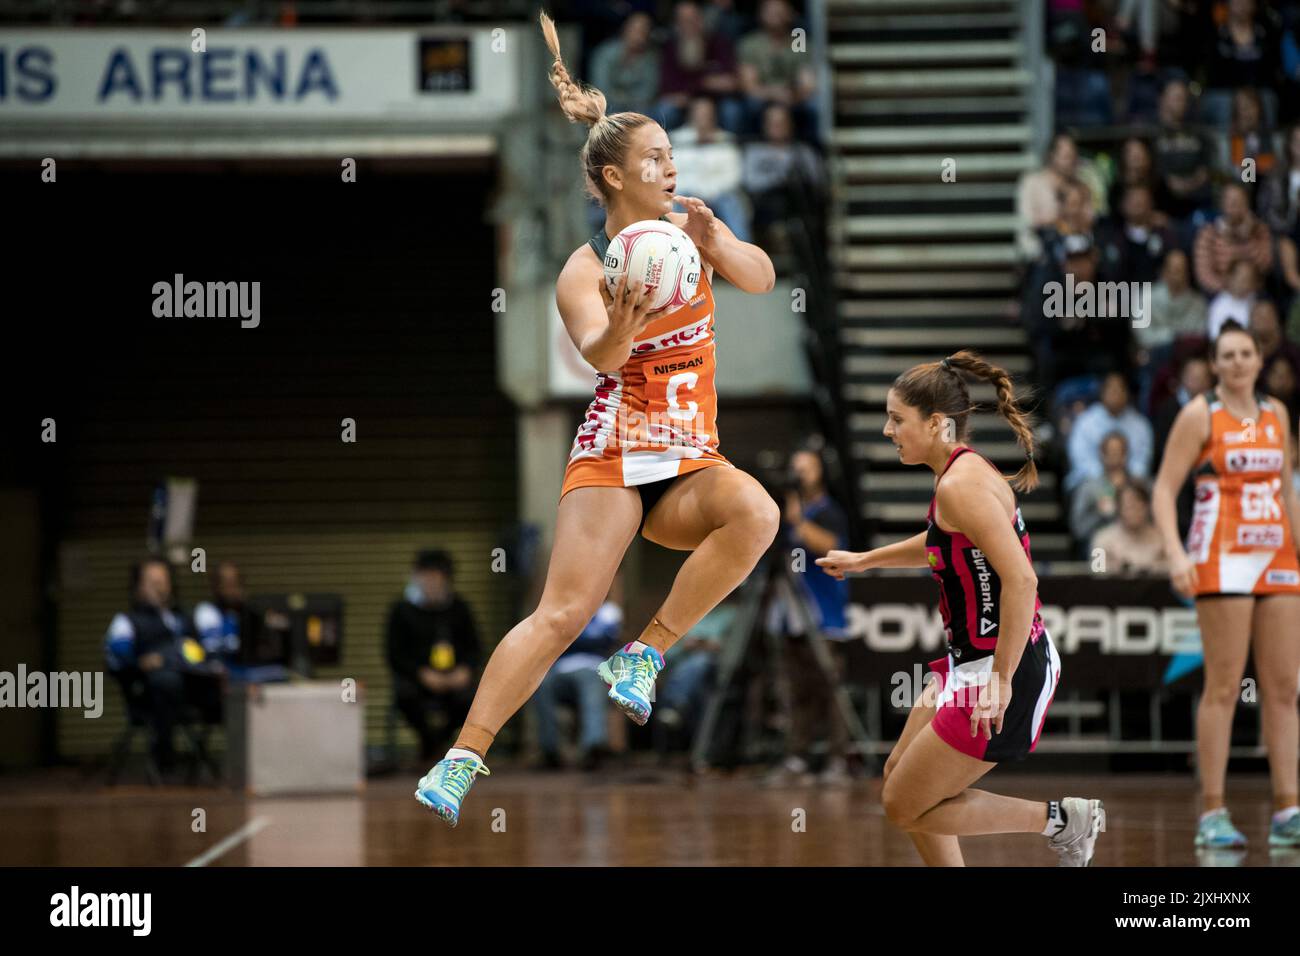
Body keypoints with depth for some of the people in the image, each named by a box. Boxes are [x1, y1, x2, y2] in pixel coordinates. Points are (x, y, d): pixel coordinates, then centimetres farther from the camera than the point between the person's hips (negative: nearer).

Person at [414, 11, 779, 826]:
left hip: (691, 466, 4)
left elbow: (762, 279, -6)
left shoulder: (690, 229, 7)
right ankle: (463, 758, -13)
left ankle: (646, 654, -17)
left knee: (755, 512, -30)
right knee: (564, 612, -18)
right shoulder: (585, 270, -6)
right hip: (613, 460, -3)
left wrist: (714, 241, -24)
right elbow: (599, 354, -24)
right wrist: (622, 328, -46)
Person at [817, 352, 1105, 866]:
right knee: (900, 777, 21)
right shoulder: (962, 470, 9)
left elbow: (1020, 580, -30)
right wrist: (863, 560, 38)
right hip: (969, 663, 10)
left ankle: (1060, 819, 5)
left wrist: (1002, 681, -27)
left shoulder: (960, 485, -22)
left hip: (1006, 669, -10)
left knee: (905, 807, 0)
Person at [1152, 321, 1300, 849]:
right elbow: (1164, 489, -6)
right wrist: (1175, 551, -20)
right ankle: (1213, 814, -5)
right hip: (1223, 561, -6)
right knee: (1223, 686, -7)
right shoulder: (1199, 415, -3)